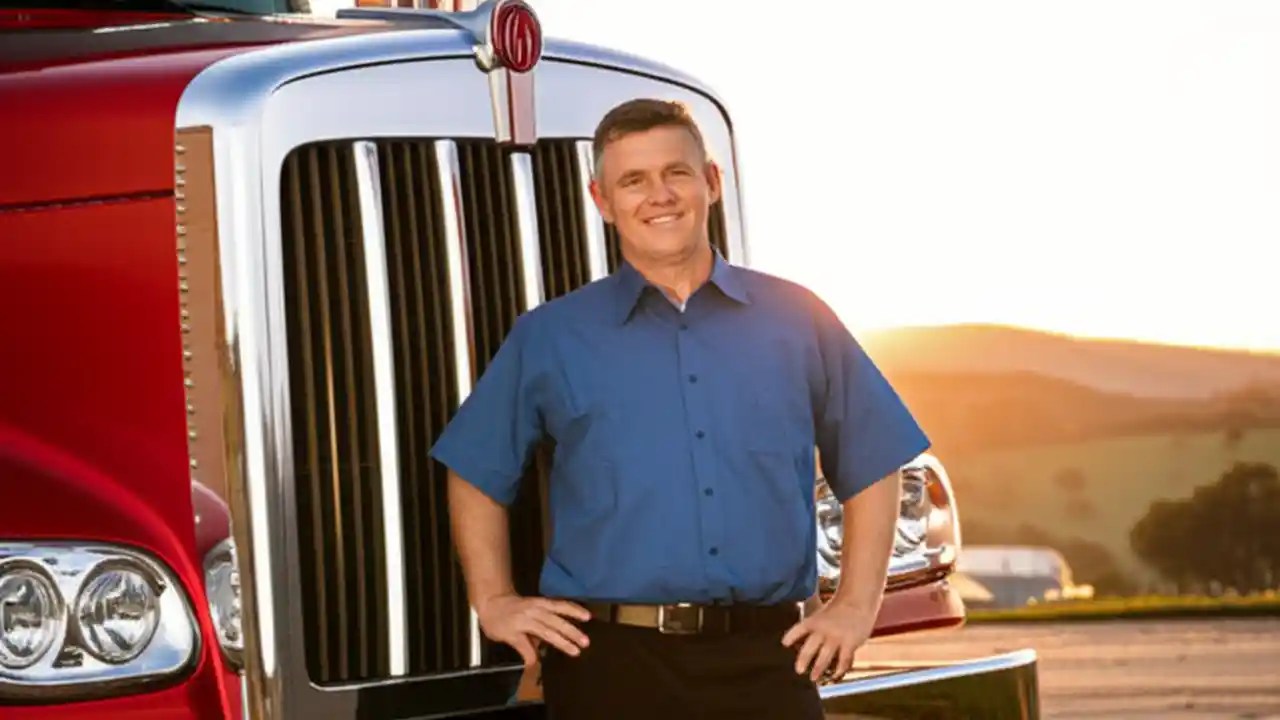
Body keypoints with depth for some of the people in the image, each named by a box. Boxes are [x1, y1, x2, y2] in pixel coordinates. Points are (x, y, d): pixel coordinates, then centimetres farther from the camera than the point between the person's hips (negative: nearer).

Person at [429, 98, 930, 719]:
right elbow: (476, 474, 15)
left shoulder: (797, 319, 10)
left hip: (766, 659, 1)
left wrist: (856, 606, 7)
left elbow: (870, 466, 14)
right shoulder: (549, 338, 8)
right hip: (609, 662, 0)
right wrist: (494, 602, 6)